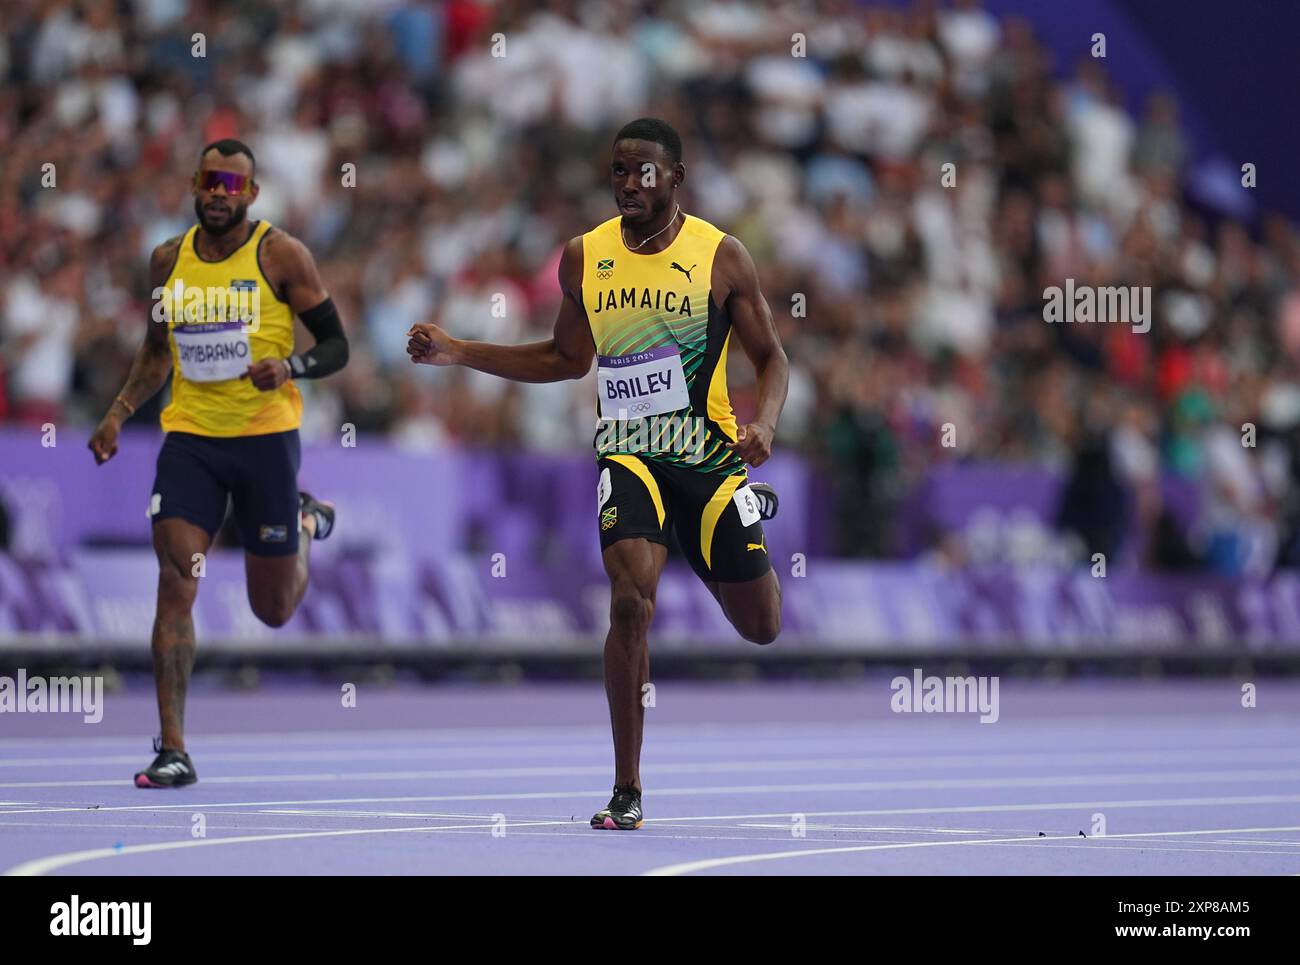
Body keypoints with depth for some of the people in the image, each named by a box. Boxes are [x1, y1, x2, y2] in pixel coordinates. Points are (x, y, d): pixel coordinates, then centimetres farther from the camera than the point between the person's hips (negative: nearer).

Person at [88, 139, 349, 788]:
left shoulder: (281, 255, -5)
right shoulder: (168, 261, 7)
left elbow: (336, 346, -2)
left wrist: (289, 367, -22)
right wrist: (119, 413, 9)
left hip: (265, 436, -2)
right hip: (190, 438, 2)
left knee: (274, 609, 9)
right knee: (175, 585, -14)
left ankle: (302, 520, 45)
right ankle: (173, 750, -12)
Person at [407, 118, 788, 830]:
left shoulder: (721, 256, -4)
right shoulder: (584, 257, 5)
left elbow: (771, 357, 3)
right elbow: (568, 358, 19)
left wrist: (763, 425, -18)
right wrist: (459, 354, 11)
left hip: (709, 452, 0)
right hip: (628, 455, 1)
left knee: (760, 627, 9)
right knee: (630, 602, -23)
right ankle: (626, 792, -15)